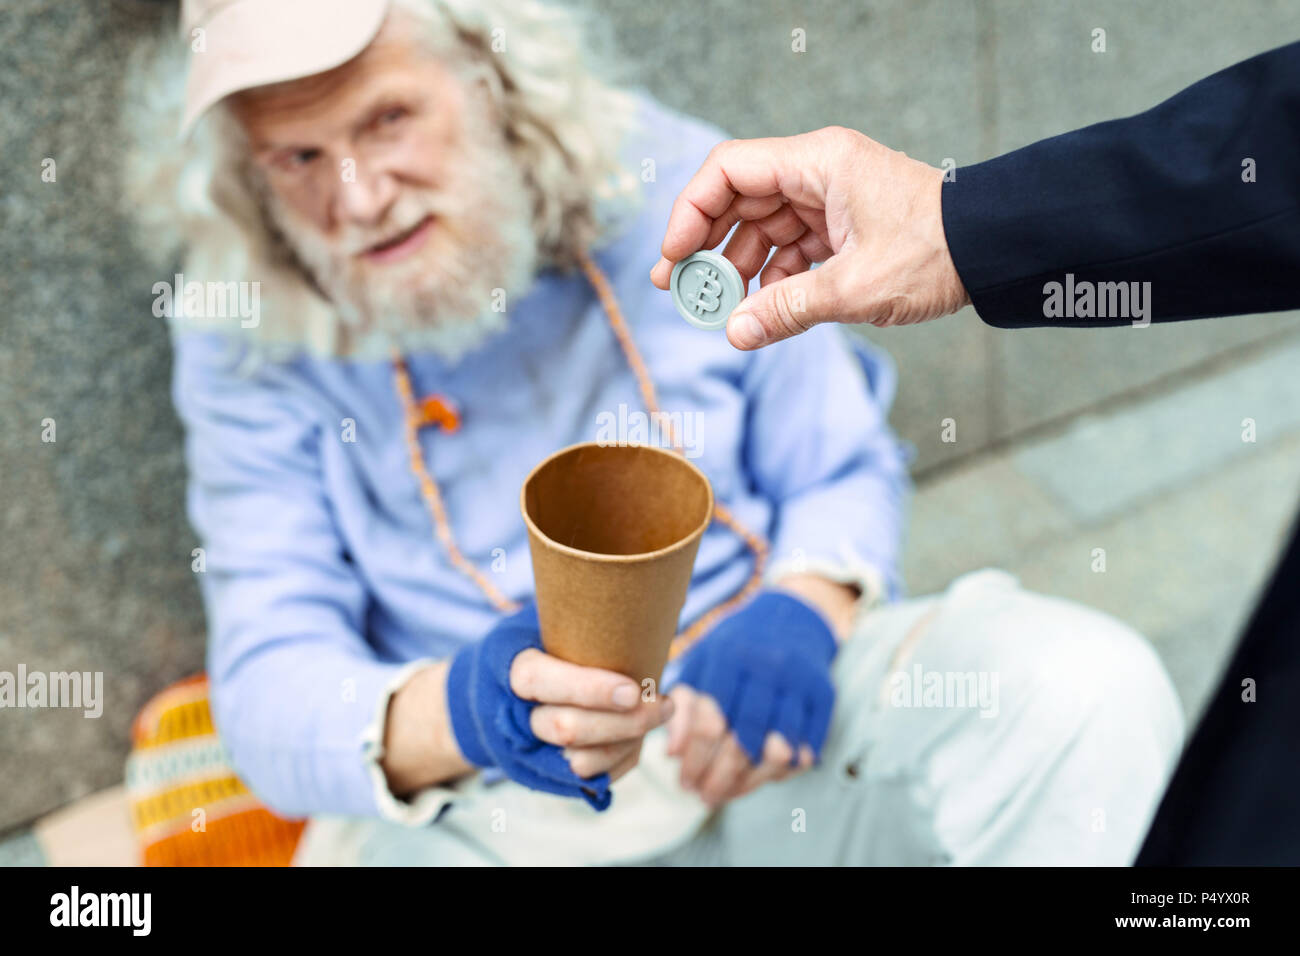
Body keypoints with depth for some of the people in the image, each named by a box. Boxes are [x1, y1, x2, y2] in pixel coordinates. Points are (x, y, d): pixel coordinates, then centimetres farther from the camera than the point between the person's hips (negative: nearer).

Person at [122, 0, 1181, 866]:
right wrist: (451, 718, -32)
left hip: (762, 711, 2)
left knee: (1090, 690, -22)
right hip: (478, 798, -1)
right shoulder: (249, 340, -6)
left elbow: (847, 473, 8)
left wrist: (806, 608, -15)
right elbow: (270, 682, -9)